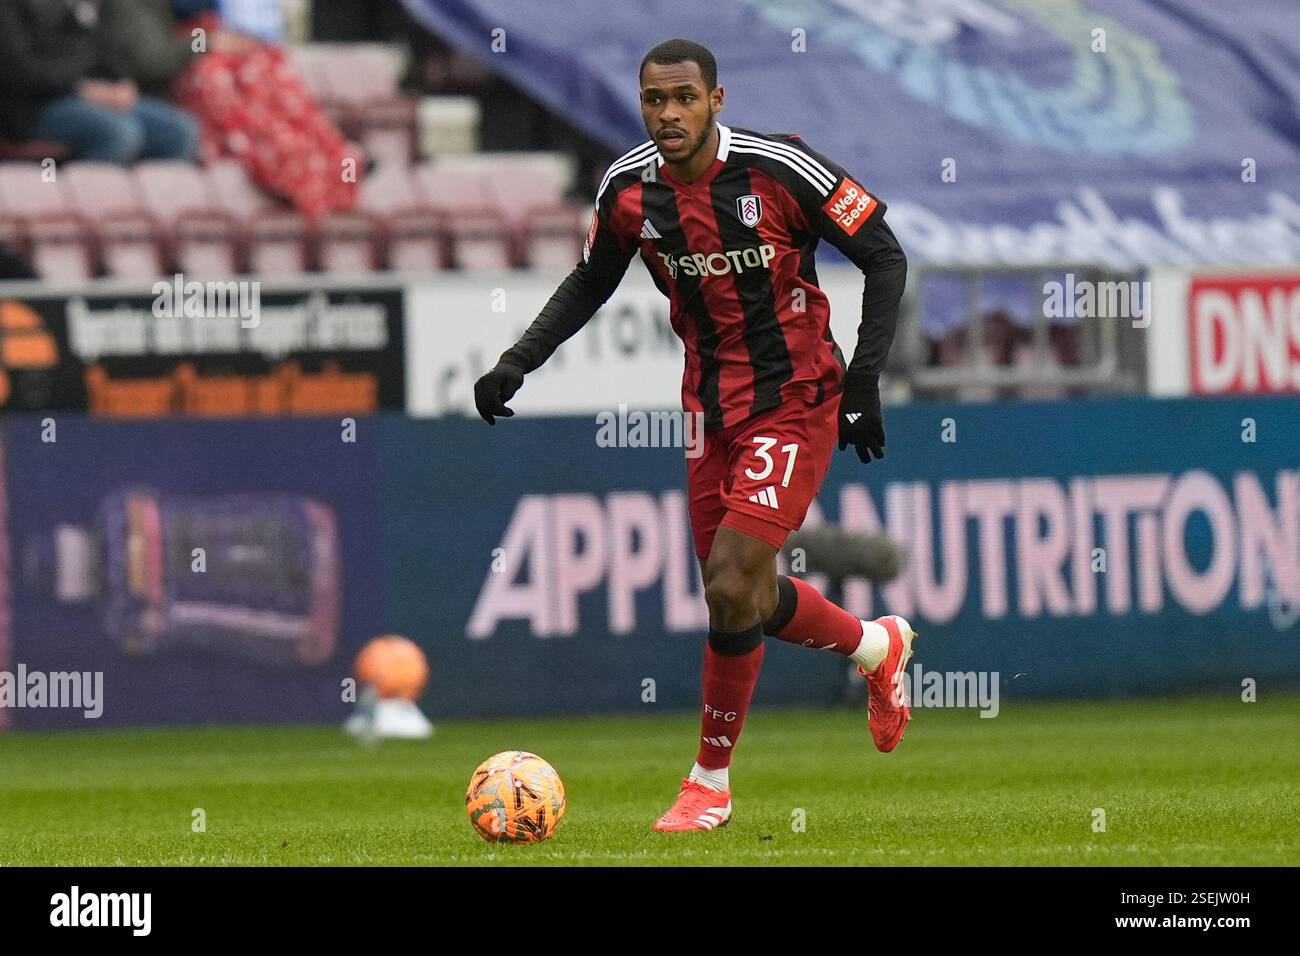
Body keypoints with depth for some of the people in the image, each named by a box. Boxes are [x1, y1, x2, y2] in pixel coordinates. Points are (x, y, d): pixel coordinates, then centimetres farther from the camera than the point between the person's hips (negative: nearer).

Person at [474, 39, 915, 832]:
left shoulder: (781, 170, -18)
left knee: (731, 583, -15)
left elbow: (885, 258, -9)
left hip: (795, 399, -6)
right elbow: (591, 284, 15)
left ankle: (712, 782, 0)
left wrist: (864, 382, -15)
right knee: (742, 596, 10)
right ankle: (877, 646, 40)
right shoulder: (628, 190, -4)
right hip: (713, 403, 6)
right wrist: (515, 365, 4)